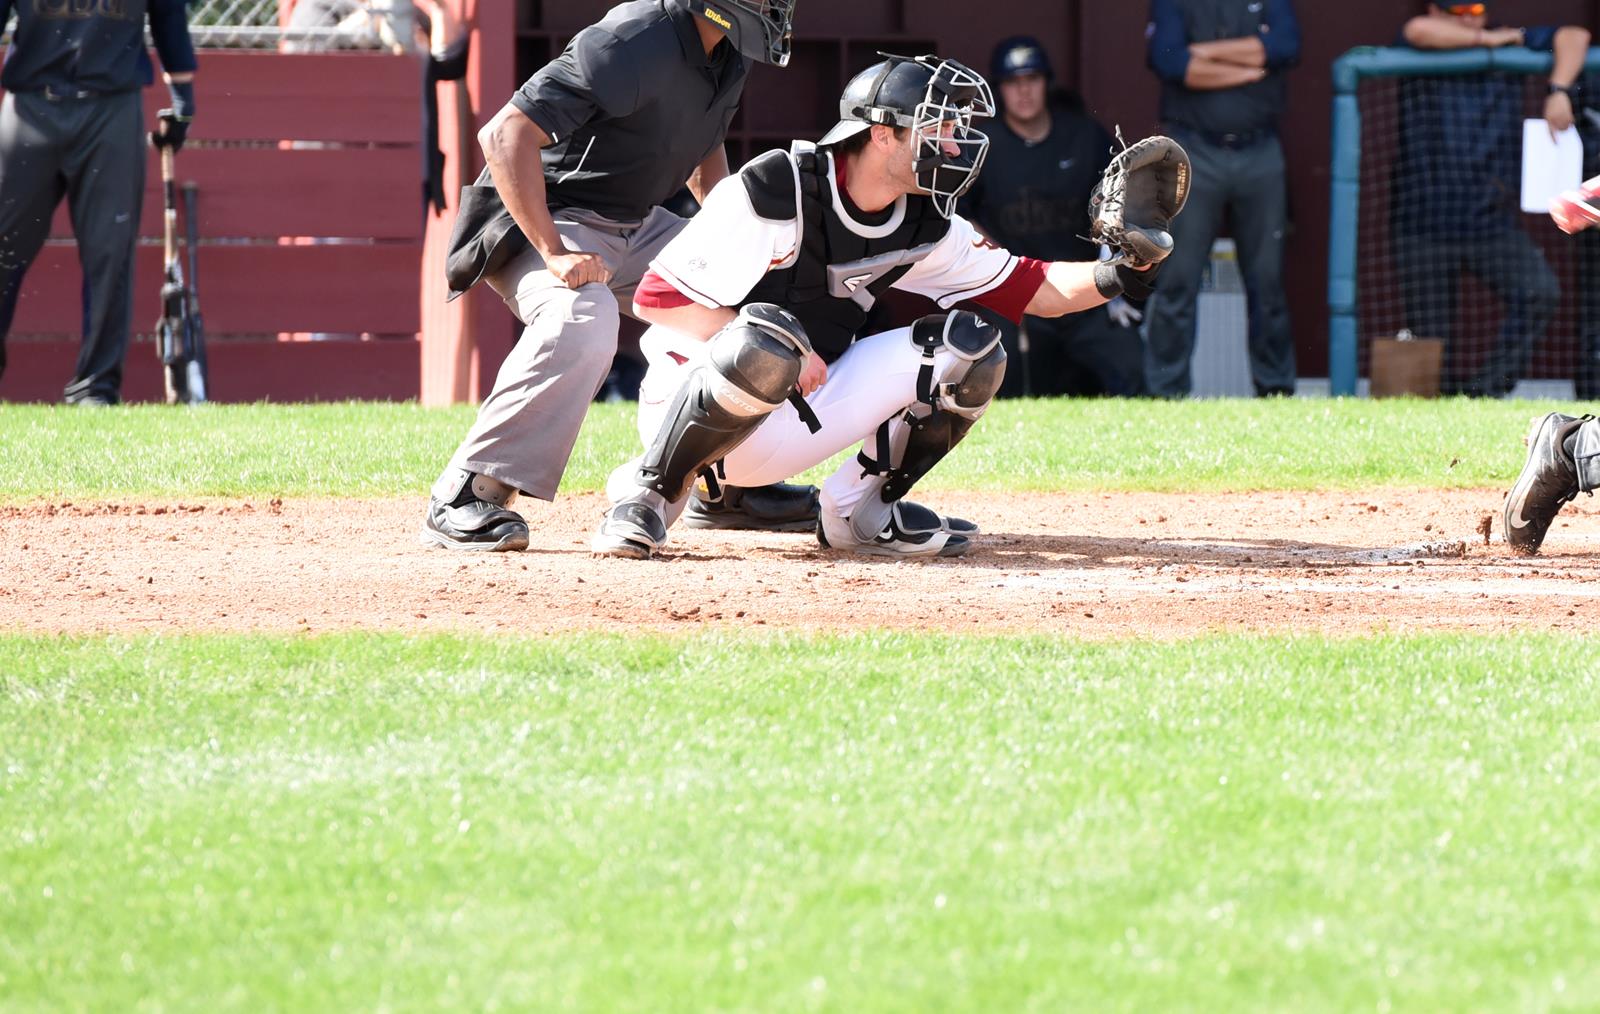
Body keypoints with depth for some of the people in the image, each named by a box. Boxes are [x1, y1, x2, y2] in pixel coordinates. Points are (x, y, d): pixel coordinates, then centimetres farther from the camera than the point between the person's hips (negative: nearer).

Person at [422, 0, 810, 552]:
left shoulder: (726, 57, 1)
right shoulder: (632, 45, -28)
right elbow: (506, 134, -32)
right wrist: (554, 254, -36)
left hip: (634, 225, 10)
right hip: (542, 220, -10)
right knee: (583, 320, -37)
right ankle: (464, 498, -33)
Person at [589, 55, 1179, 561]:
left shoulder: (924, 227, 2)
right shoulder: (777, 190, -19)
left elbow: (1032, 289, 7)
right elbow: (660, 296, -20)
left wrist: (1112, 277, -13)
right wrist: (780, 352, -24)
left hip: (803, 410, 7)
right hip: (692, 396, -7)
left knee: (968, 345, -5)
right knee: (769, 338, -41)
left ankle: (860, 509, 8)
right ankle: (652, 488, -19)